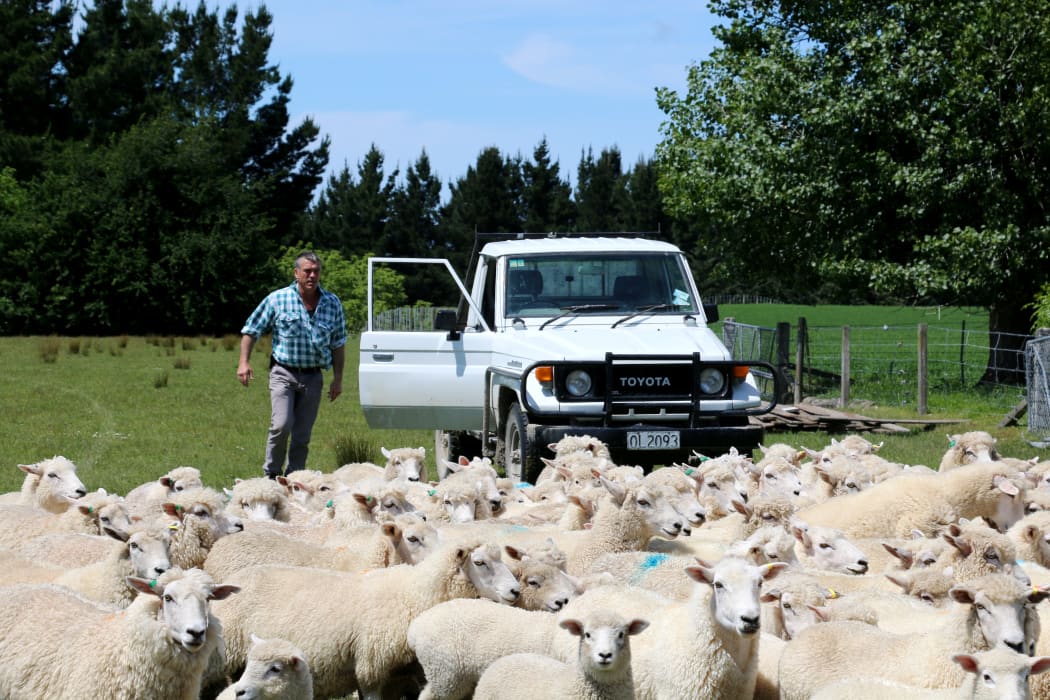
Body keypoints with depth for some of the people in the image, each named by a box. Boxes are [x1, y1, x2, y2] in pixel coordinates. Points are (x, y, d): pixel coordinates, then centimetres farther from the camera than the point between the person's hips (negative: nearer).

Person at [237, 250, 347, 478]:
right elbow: (251, 330, 5)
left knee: (303, 435, 5)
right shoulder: (277, 299, -3)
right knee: (281, 425, -16)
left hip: (313, 376, 3)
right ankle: (271, 474, 0)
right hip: (284, 372, -3)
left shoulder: (333, 304, 4)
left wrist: (338, 378, 10)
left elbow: (338, 344, 12)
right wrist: (244, 362, -5)